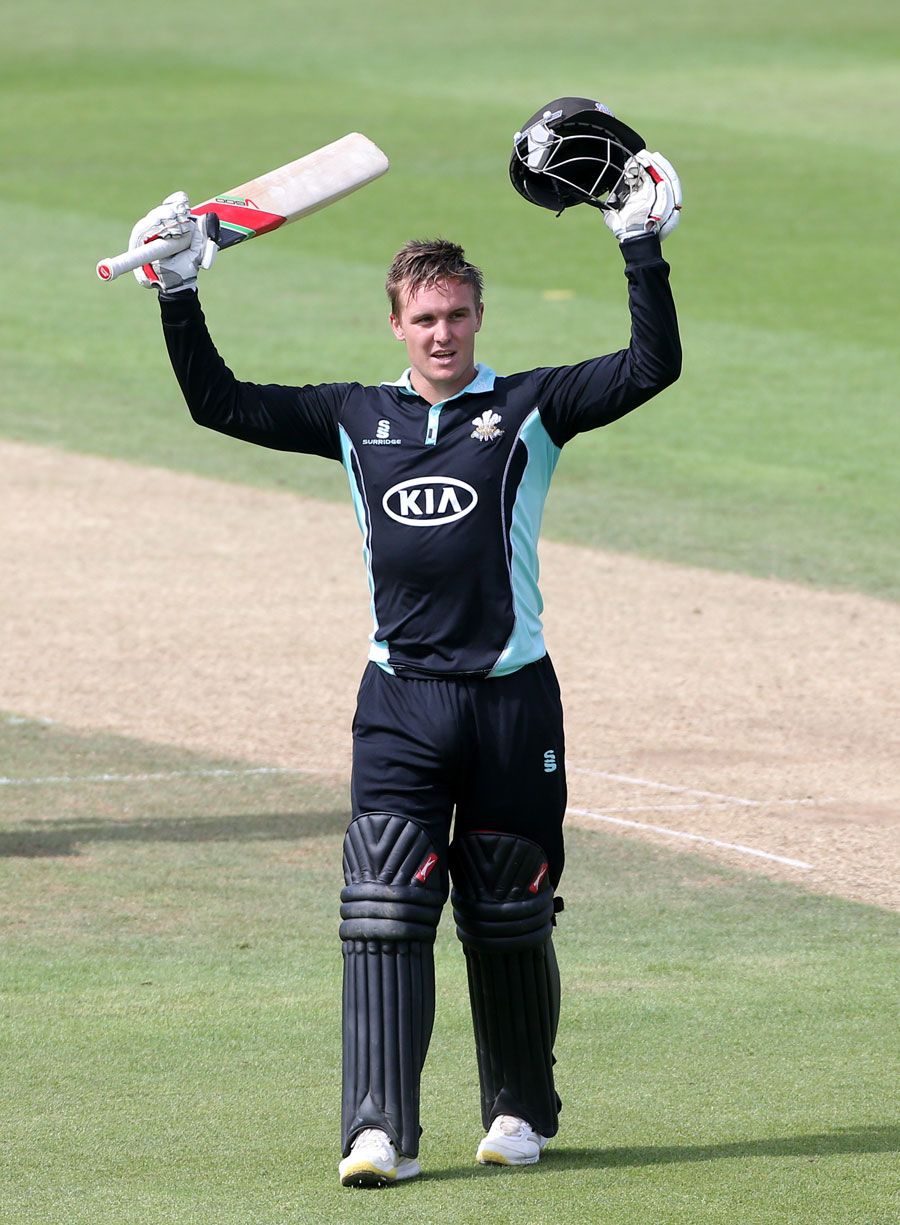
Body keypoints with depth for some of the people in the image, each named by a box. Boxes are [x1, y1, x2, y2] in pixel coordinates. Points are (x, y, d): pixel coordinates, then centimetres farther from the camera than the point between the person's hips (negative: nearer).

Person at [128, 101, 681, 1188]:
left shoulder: (528, 409, 4)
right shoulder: (356, 418, 12)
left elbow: (651, 367, -6)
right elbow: (219, 404, 13)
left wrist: (642, 251, -13)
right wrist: (179, 299, 6)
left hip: (512, 697, -1)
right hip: (400, 701, 1)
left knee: (508, 924, 8)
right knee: (383, 919, -10)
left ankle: (521, 1110, 26)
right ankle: (381, 1132, -14)